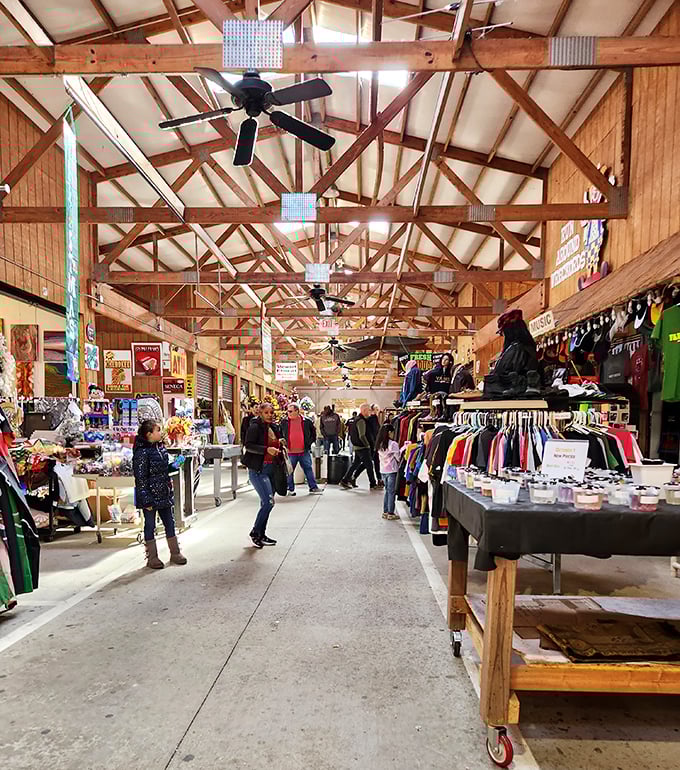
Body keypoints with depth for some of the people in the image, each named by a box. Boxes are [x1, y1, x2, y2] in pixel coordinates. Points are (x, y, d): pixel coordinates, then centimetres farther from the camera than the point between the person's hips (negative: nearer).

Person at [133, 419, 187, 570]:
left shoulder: (161, 448, 7)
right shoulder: (142, 452, -17)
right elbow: (140, 478, -17)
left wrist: (174, 465, 1)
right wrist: (146, 500, -18)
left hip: (164, 494, 7)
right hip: (150, 495, -7)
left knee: (170, 523, 13)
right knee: (150, 525, 7)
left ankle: (175, 553, 26)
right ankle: (152, 558, 20)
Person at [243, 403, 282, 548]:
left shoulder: (274, 427, 14)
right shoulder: (255, 427, -10)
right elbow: (248, 446, -19)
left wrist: (279, 443, 6)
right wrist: (267, 449, -27)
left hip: (271, 469, 8)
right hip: (258, 469, -8)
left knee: (266, 503, 13)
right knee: (269, 502, -14)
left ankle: (261, 535, 25)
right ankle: (255, 532, 3)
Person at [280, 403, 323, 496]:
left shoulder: (306, 421, 0)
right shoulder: (284, 422, 1)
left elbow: (313, 433, 12)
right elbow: (279, 434, 14)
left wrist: (309, 442, 4)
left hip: (304, 451, 0)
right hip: (290, 452, 0)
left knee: (308, 469, 7)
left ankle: (313, 487, 16)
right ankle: (290, 489, 20)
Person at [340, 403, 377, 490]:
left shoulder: (356, 419, 13)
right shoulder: (361, 421, -19)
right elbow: (362, 436, -24)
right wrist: (368, 445, -13)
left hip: (357, 446, 10)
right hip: (362, 447, -10)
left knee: (356, 463, 16)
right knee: (369, 464, 0)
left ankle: (344, 481, 17)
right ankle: (373, 484, 8)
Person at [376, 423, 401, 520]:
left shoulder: (380, 444, 4)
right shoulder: (393, 444, -16)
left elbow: (380, 457, 9)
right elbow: (398, 458, -11)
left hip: (383, 470, 6)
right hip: (392, 470, -6)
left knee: (387, 491, 16)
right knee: (392, 492, 3)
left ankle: (385, 512, 19)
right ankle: (390, 513, 7)